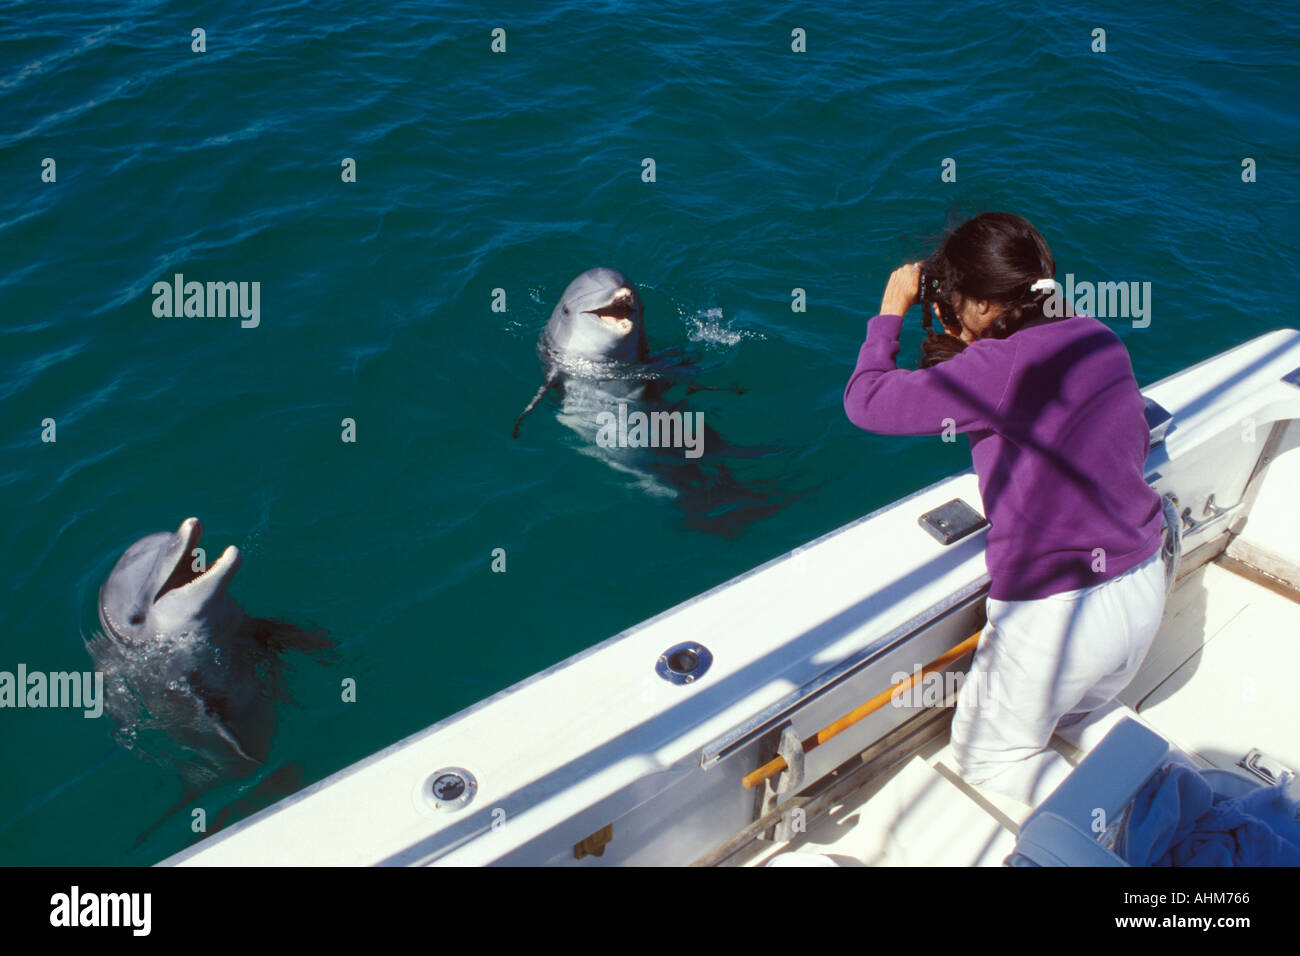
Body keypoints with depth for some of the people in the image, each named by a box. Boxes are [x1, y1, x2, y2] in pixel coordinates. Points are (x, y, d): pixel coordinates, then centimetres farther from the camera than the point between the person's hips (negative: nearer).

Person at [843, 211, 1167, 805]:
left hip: (1054, 617, -7)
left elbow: (865, 401, -16)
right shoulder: (1101, 339, 0)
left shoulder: (998, 368, -23)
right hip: (1145, 592, 8)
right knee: (1075, 725, 34)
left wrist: (890, 313, -1)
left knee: (984, 753, 19)